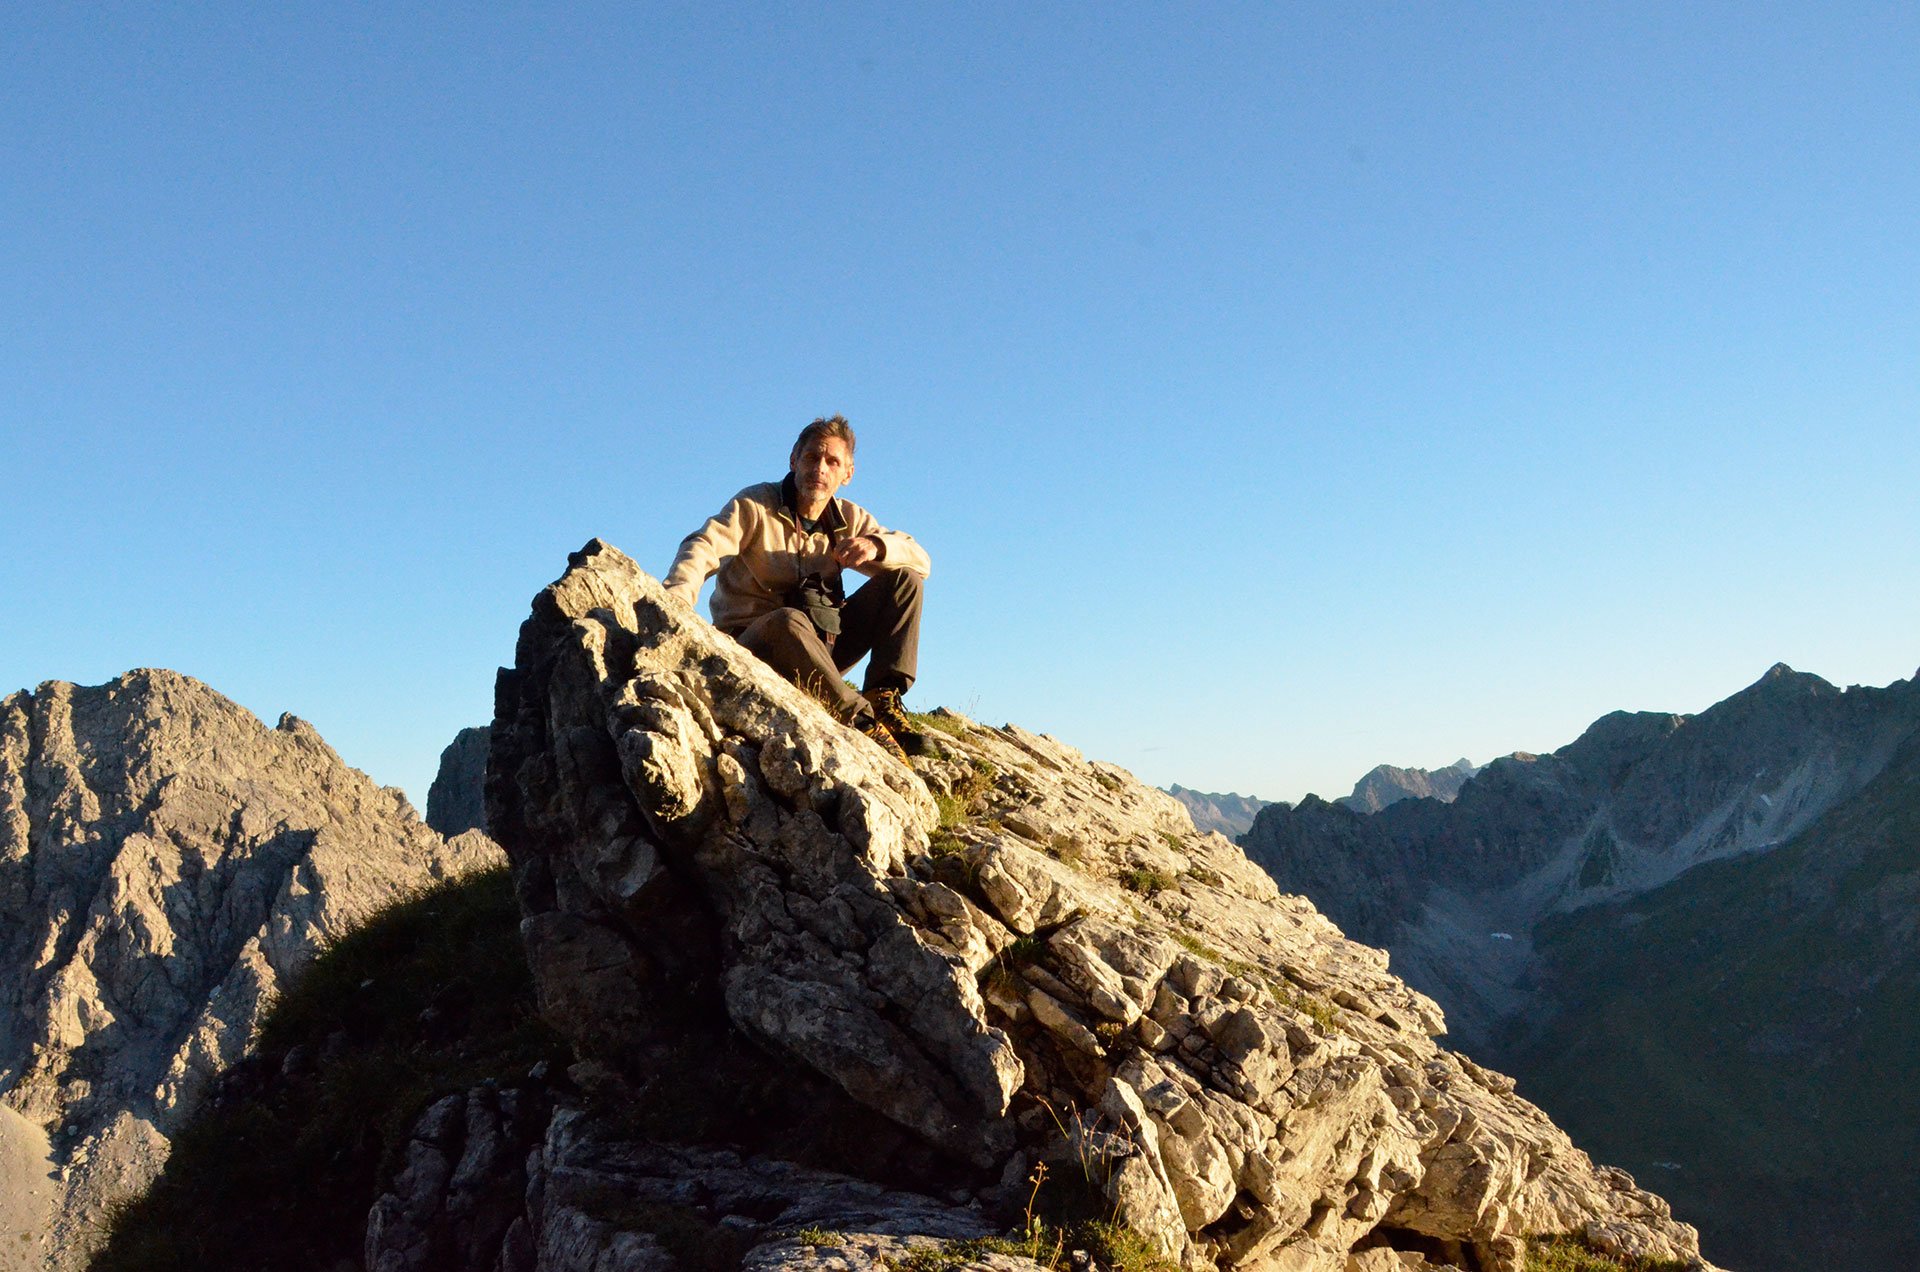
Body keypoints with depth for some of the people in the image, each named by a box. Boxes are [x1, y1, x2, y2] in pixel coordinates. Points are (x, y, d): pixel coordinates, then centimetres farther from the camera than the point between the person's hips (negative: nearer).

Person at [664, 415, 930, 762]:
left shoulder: (849, 519, 8)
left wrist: (876, 546, -20)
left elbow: (920, 560, 3)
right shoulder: (755, 505, -5)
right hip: (752, 646, -5)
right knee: (789, 621, -40)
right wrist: (676, 596, -46)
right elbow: (703, 546, -23)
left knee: (905, 579, -6)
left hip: (820, 650, 5)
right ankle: (862, 719, -35)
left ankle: (885, 699, -18)